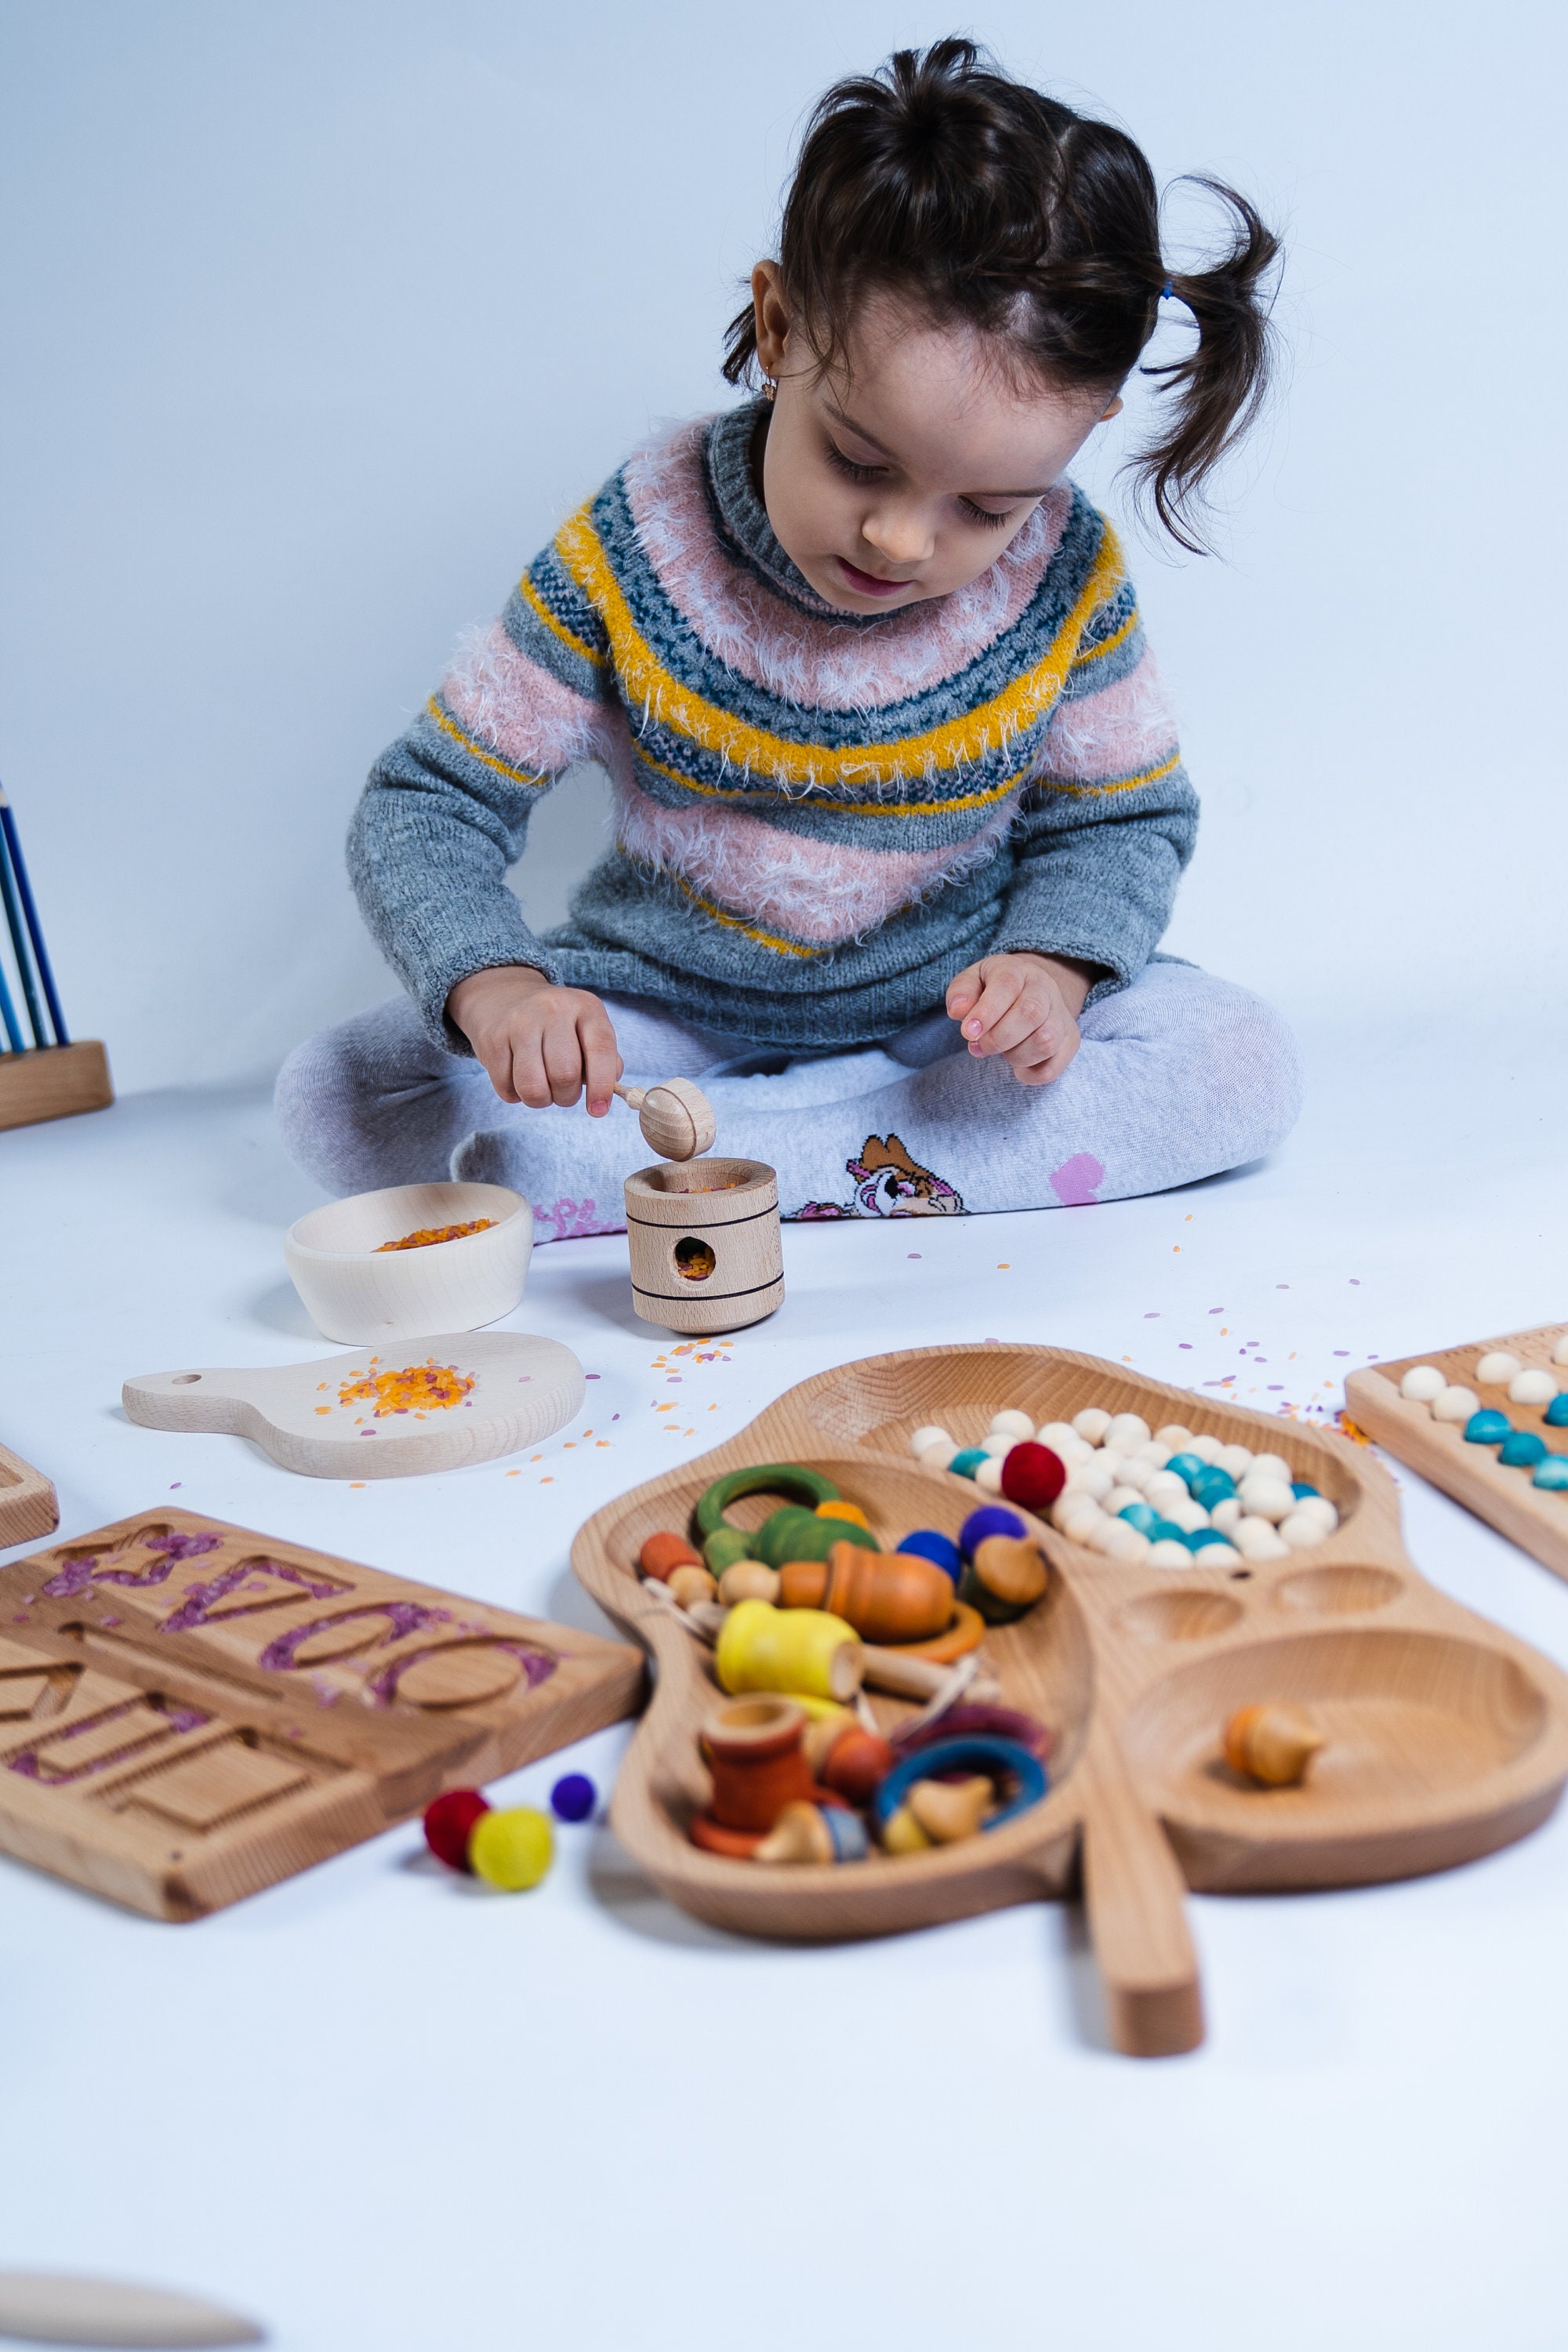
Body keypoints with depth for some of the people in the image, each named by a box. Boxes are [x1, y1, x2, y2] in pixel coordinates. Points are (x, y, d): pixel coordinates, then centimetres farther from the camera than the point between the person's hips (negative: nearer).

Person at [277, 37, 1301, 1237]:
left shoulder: (1066, 580, -14)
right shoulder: (635, 552, -19)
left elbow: (1124, 818, 1)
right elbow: (431, 802, -15)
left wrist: (1053, 963, -21)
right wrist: (495, 985, -36)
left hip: (949, 1010, 1)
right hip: (665, 1015, -1)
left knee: (1246, 1062, -24)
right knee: (336, 1096, -21)